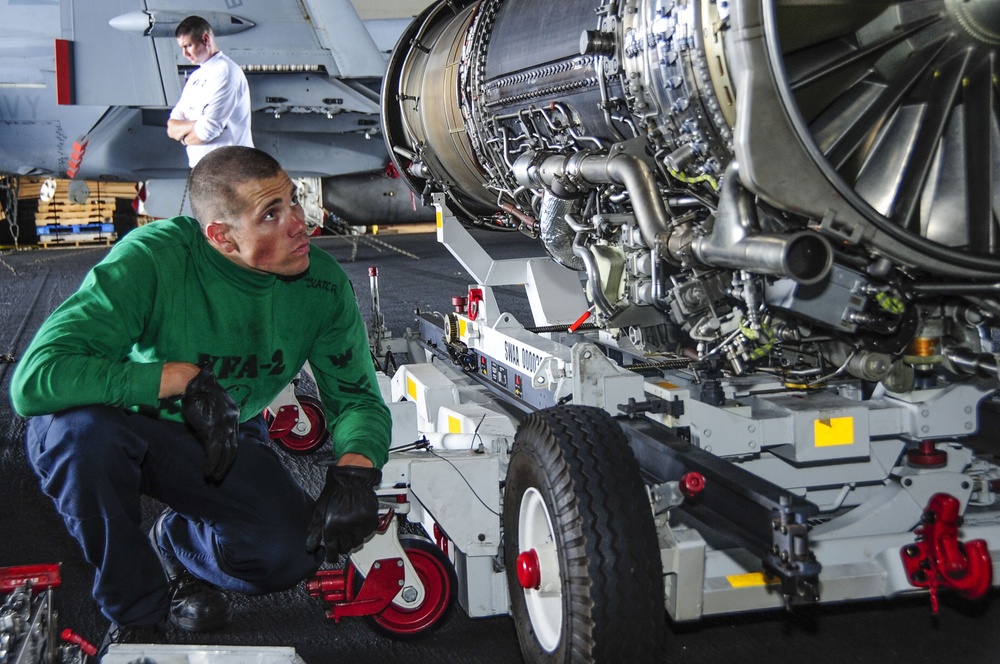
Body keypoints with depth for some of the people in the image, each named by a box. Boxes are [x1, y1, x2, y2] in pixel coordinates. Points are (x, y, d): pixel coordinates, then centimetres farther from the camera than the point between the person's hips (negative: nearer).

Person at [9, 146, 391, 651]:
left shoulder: (323, 284, -15)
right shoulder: (151, 259, -29)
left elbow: (360, 400, -4)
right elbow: (34, 379, -37)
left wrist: (354, 472, -27)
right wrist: (184, 377, -37)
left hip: (225, 441, 3)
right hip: (125, 427, -2)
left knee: (296, 549, -25)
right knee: (78, 427, -38)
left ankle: (179, 544, 14)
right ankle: (135, 614, -10)